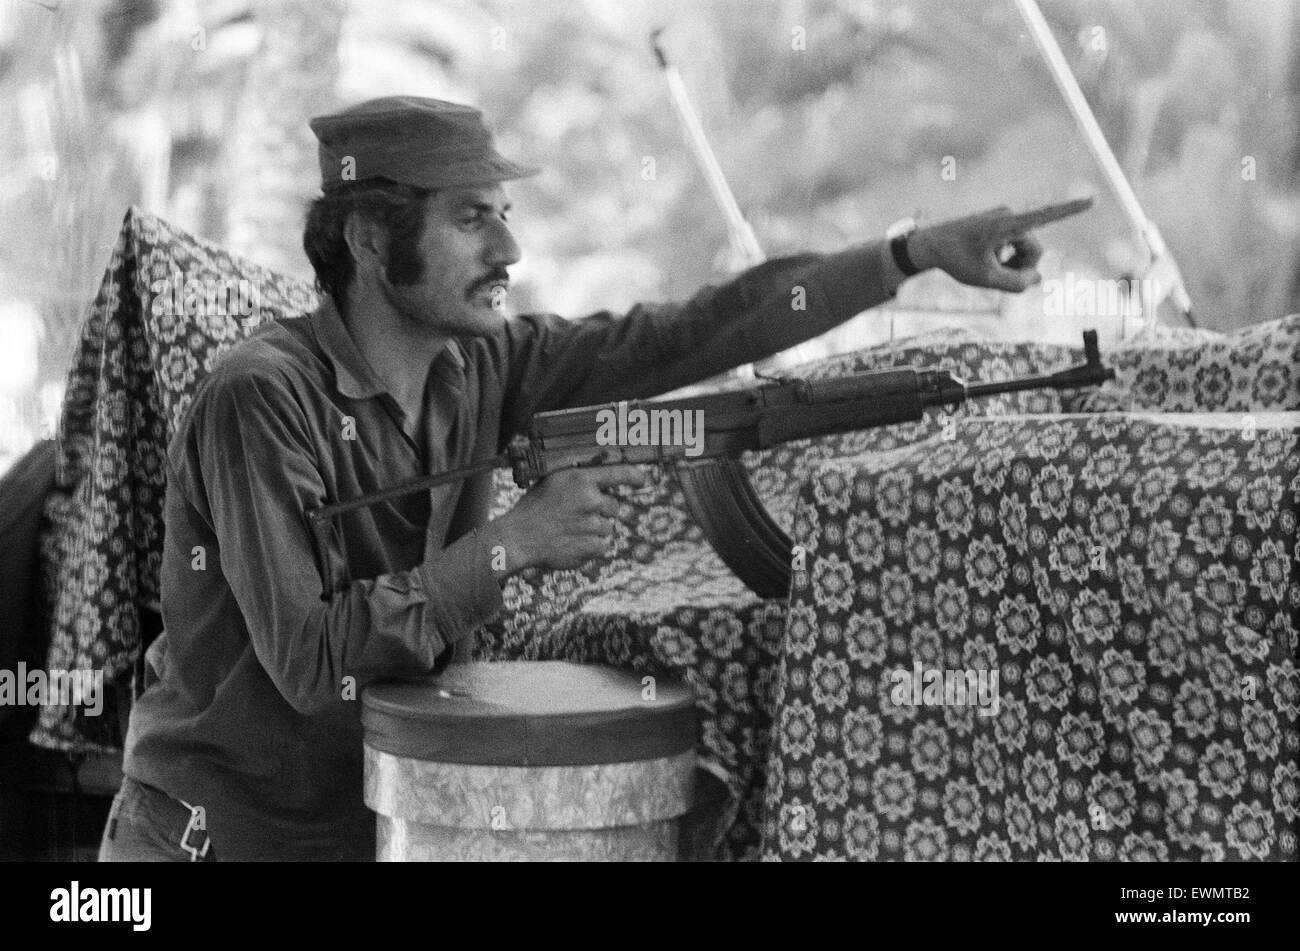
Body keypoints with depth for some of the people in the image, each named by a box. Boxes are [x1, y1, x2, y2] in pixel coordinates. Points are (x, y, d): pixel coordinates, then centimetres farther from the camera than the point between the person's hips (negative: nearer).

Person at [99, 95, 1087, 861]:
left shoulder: (482, 364, -2)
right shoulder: (262, 399, -22)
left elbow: (691, 335, -4)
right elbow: (308, 662, -28)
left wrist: (923, 251, -8)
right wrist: (510, 543, -27)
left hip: (377, 819, 6)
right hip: (221, 834, -6)